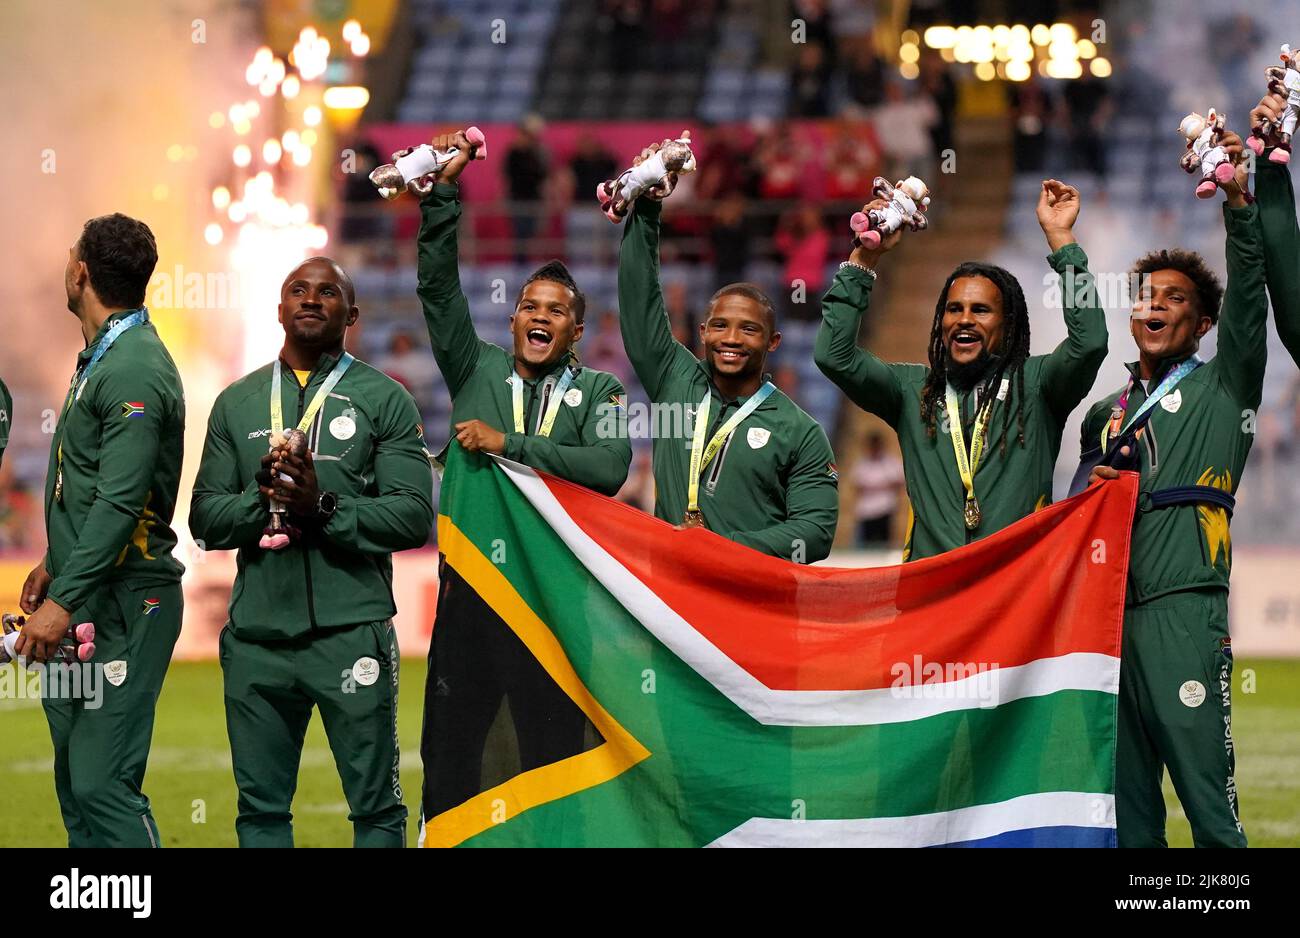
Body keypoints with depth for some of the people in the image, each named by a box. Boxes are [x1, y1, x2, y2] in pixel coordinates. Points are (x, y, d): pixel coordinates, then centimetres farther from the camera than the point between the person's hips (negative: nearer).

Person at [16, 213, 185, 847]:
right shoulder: (103, 359, 16)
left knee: (104, 785, -14)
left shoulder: (134, 371, -16)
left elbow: (120, 503, -23)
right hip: (86, 602, 10)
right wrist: (57, 563, 21)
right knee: (75, 778, 12)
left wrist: (64, 601, -26)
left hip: (121, 605, -10)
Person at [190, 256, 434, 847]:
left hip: (350, 634, -3)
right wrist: (261, 497, -11)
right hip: (256, 637, 3)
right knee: (261, 807, 8)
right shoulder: (237, 403, 14)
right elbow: (205, 519, 9)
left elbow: (414, 516, -5)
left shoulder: (384, 400, 4)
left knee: (375, 804, 0)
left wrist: (324, 507, -17)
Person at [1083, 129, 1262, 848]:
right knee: (1125, 802, 4)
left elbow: (1247, 300, -5)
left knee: (1208, 799, -12)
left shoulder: (1221, 389, 10)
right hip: (1110, 613, 6)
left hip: (1184, 611, -5)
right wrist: (1097, 487, 5)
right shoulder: (1105, 414, 25)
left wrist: (1238, 204, -18)